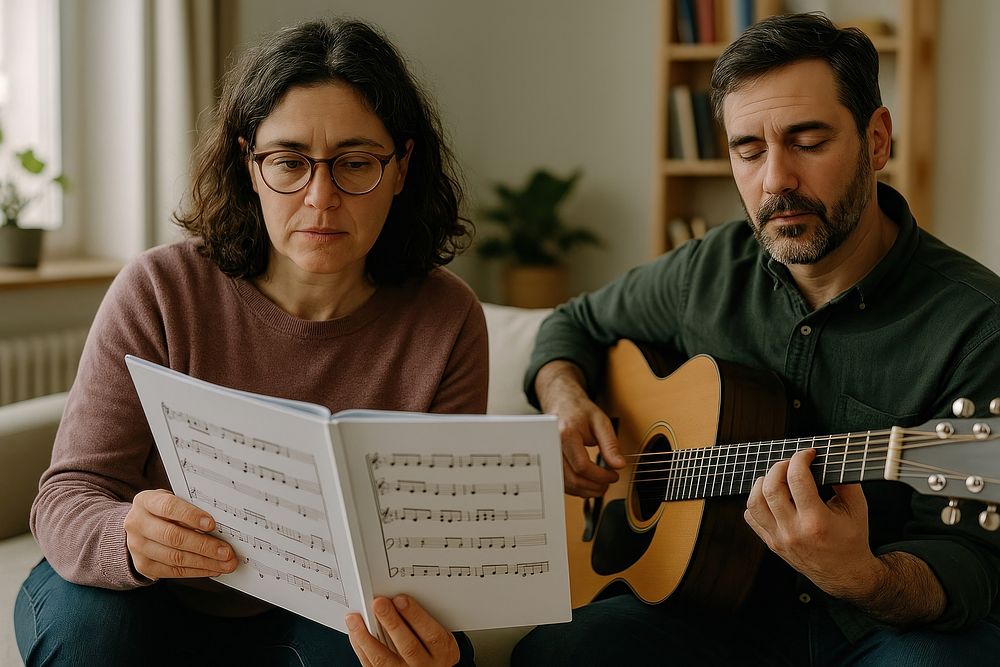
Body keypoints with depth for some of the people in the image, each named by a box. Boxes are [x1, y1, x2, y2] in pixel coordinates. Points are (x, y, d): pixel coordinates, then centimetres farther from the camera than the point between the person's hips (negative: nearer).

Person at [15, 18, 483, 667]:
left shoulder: (446, 322, -13)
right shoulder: (158, 291, -16)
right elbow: (69, 495, -16)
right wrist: (129, 541, -41)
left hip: (336, 613, 0)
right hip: (167, 606, 0)